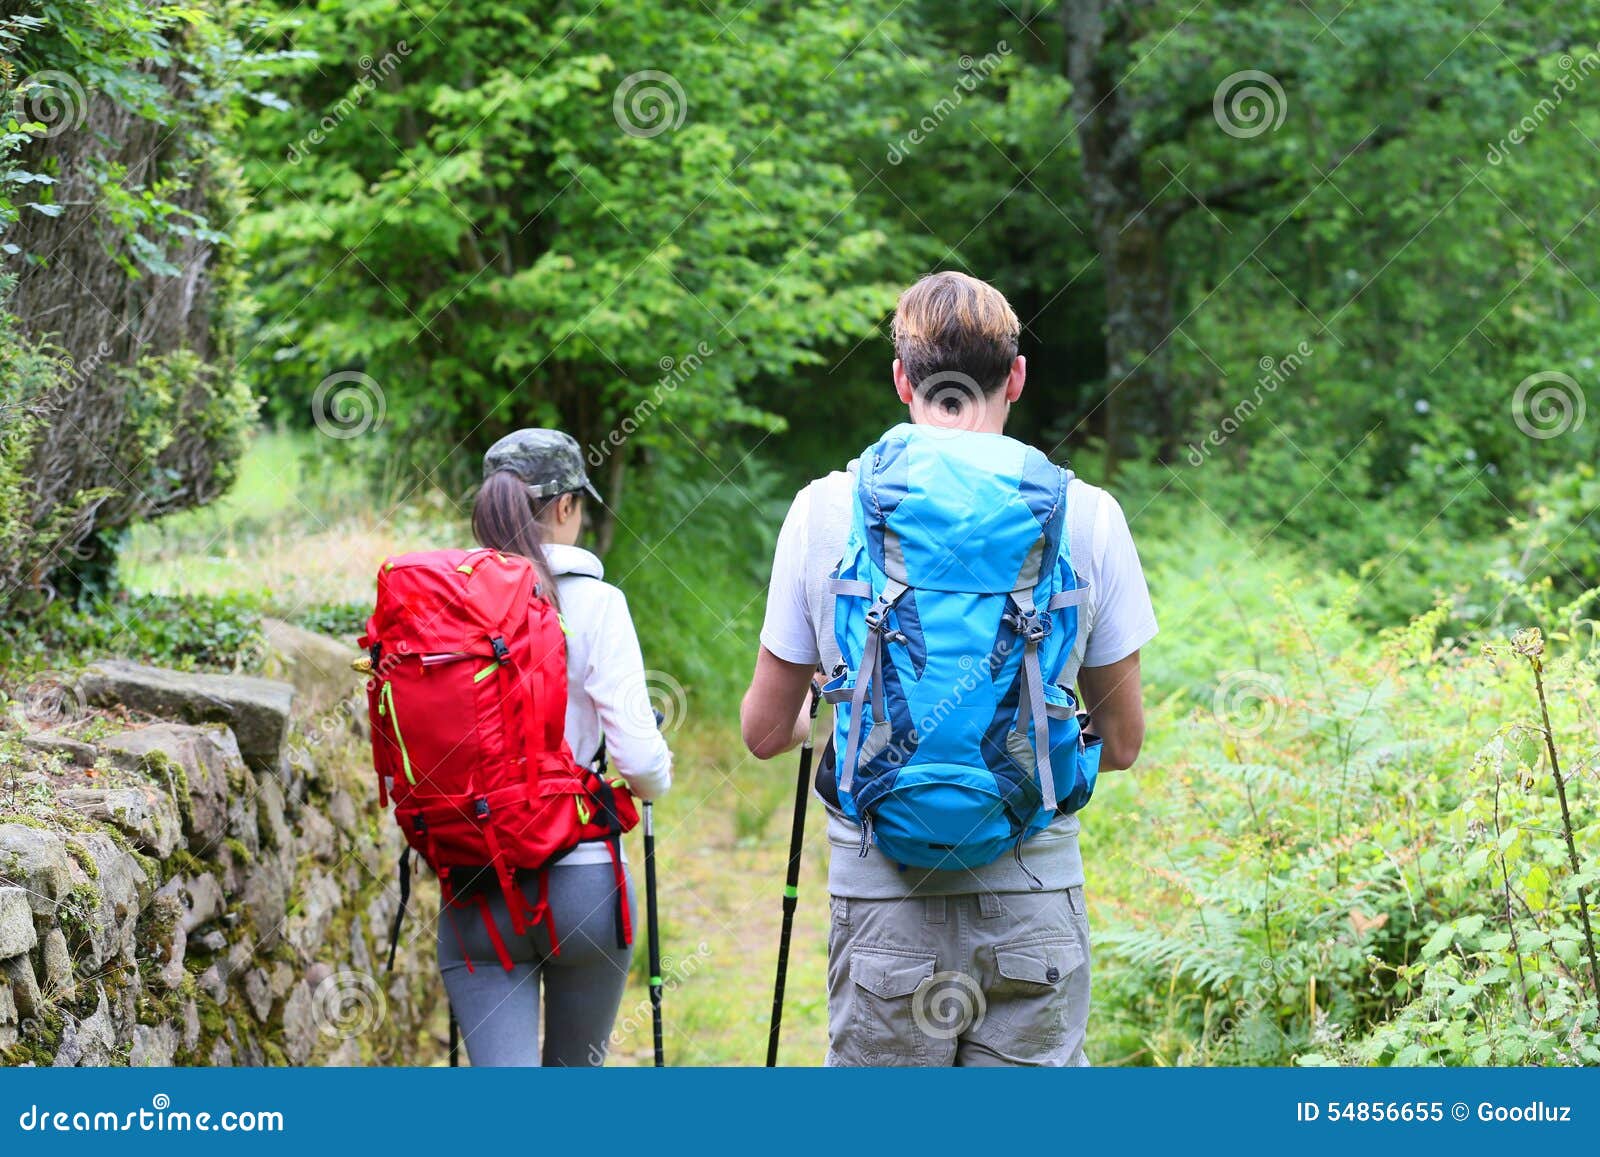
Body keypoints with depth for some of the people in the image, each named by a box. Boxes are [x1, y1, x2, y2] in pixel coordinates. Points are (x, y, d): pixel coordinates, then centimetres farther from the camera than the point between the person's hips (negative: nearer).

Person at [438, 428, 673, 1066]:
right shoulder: (593, 602, -6)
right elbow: (638, 758, -12)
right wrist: (654, 778, 11)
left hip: (474, 889, 2)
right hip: (583, 878, -1)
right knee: (576, 1070, 20)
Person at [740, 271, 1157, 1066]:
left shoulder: (826, 509, -1)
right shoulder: (1086, 515, 0)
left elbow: (764, 732, 6)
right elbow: (1121, 743, 7)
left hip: (882, 895, 0)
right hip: (1034, 898, 0)